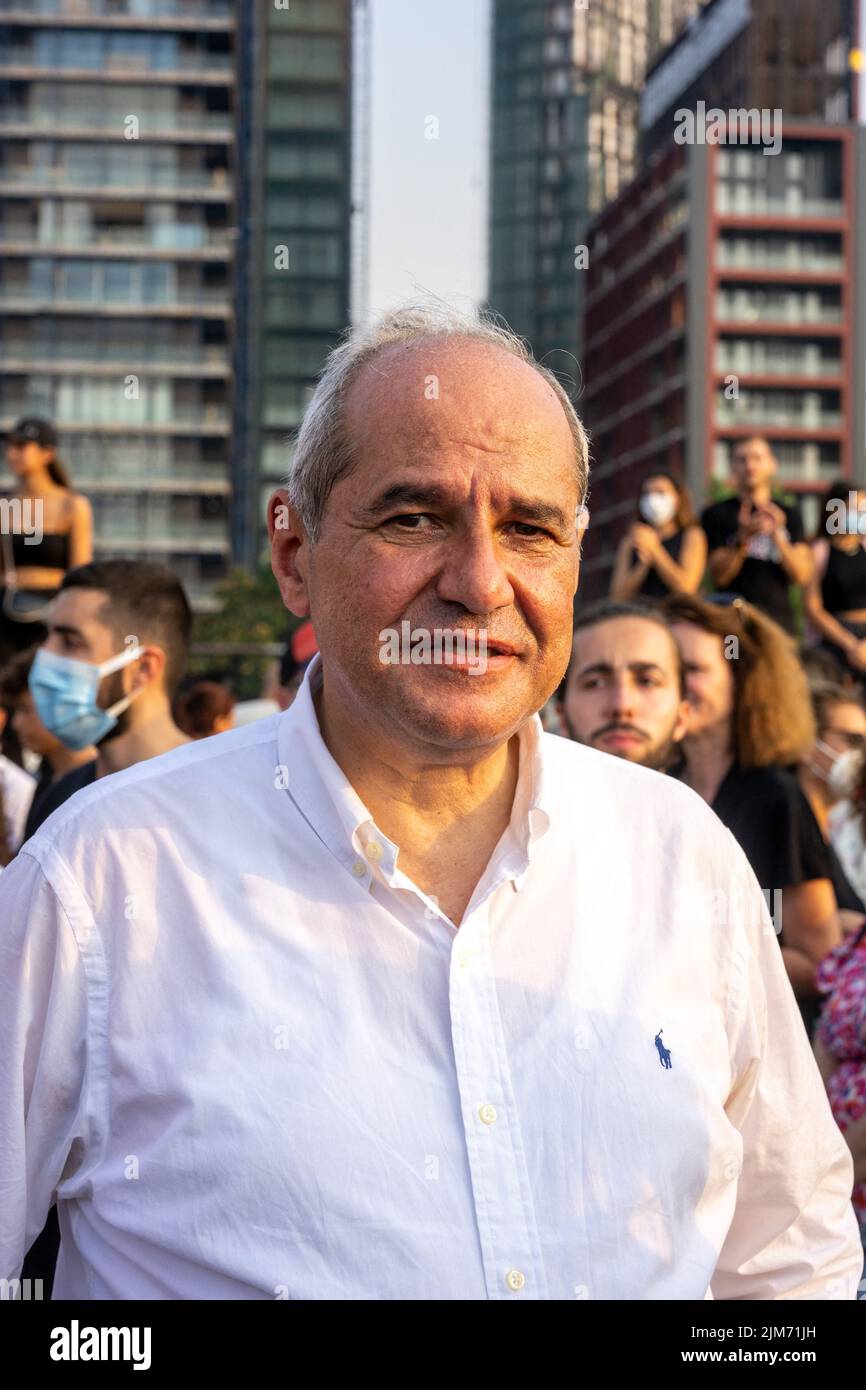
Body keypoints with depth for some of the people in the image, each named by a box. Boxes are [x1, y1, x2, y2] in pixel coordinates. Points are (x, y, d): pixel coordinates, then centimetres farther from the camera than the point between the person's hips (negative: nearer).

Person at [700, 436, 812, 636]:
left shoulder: (789, 515, 14)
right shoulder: (716, 514, 6)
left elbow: (802, 575, 3)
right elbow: (719, 576, -3)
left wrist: (777, 535, -11)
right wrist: (743, 538, -17)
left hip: (781, 623, 2)